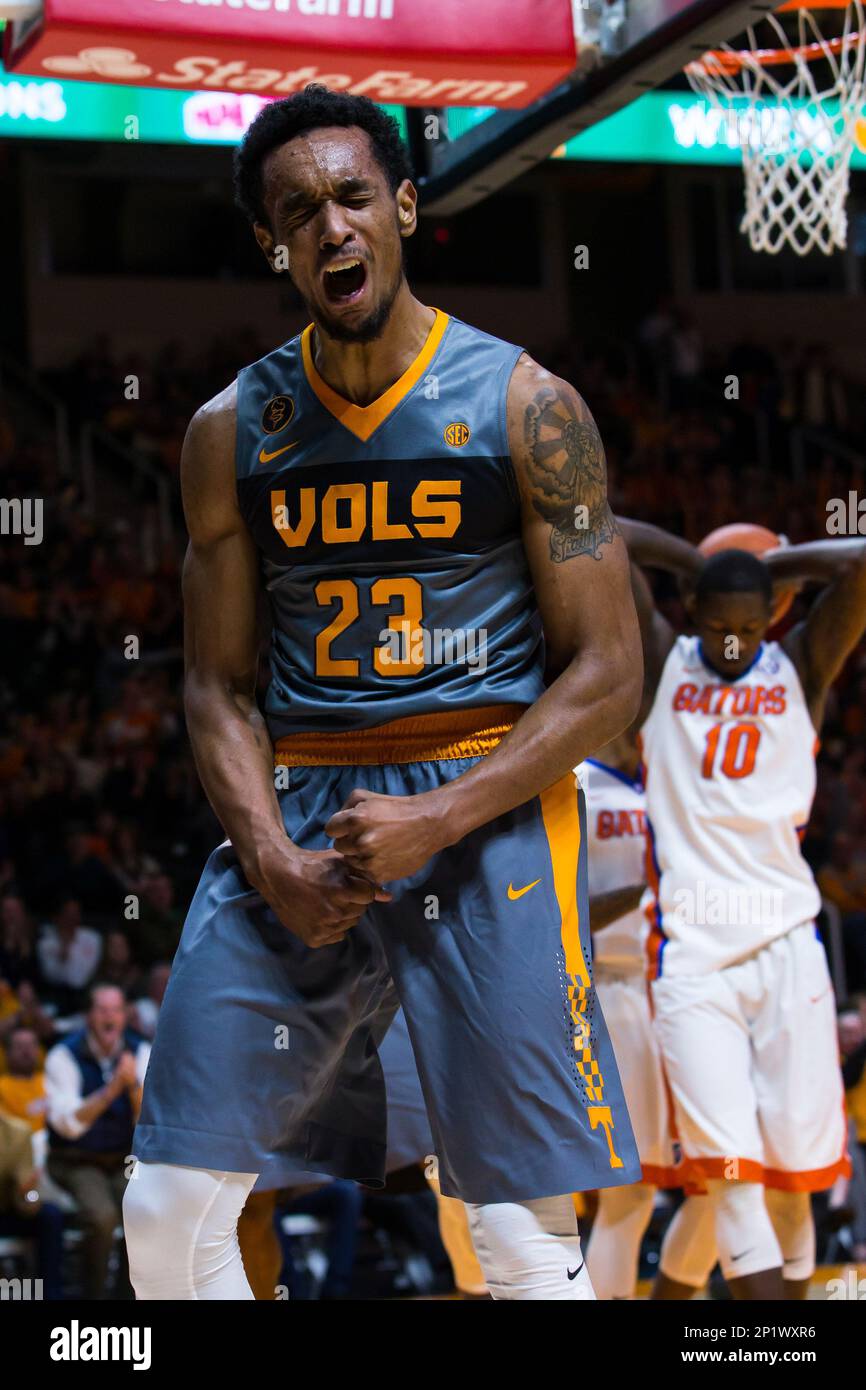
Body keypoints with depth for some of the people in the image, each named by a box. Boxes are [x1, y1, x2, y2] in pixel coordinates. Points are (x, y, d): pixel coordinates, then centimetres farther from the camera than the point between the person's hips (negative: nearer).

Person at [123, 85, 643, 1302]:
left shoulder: (524, 406, -2)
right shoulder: (232, 431, 8)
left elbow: (606, 676, -4)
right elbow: (218, 687, 10)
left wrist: (435, 824, -15)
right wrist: (272, 857, -8)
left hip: (488, 803, -3)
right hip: (295, 808, 3)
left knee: (525, 1238, -5)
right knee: (172, 1203, 0)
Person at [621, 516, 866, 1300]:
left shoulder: (801, 670, 10)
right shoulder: (663, 665, 11)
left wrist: (770, 563, 8)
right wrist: (701, 562, 13)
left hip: (787, 946, 1)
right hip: (693, 954, -1)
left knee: (795, 1168, -1)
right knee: (731, 1168, -11)